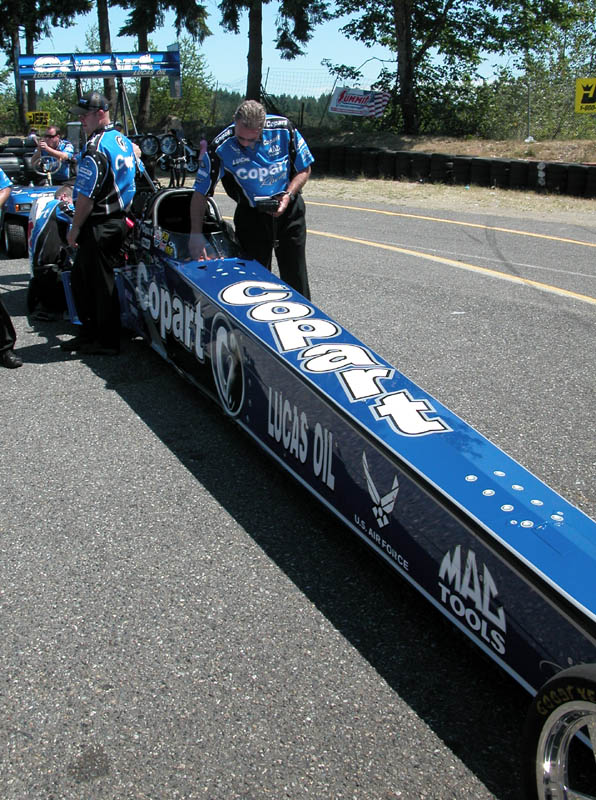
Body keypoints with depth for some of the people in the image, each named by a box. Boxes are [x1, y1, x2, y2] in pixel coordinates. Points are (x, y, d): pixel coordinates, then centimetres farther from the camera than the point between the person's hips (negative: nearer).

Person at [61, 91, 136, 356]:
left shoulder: (96, 149, -18)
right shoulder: (123, 141, 11)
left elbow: (87, 196, -20)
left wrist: (75, 229, -11)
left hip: (99, 226, -10)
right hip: (119, 220, 10)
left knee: (101, 283, -1)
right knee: (80, 278, 18)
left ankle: (108, 342, 8)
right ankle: (90, 332, 25)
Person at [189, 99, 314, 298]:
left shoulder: (283, 129, -16)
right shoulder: (221, 147, -19)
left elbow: (304, 169, -2)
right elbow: (200, 193, -12)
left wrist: (288, 196, -18)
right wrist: (196, 234, -18)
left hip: (288, 209, 1)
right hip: (250, 213, -1)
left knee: (295, 275, 5)